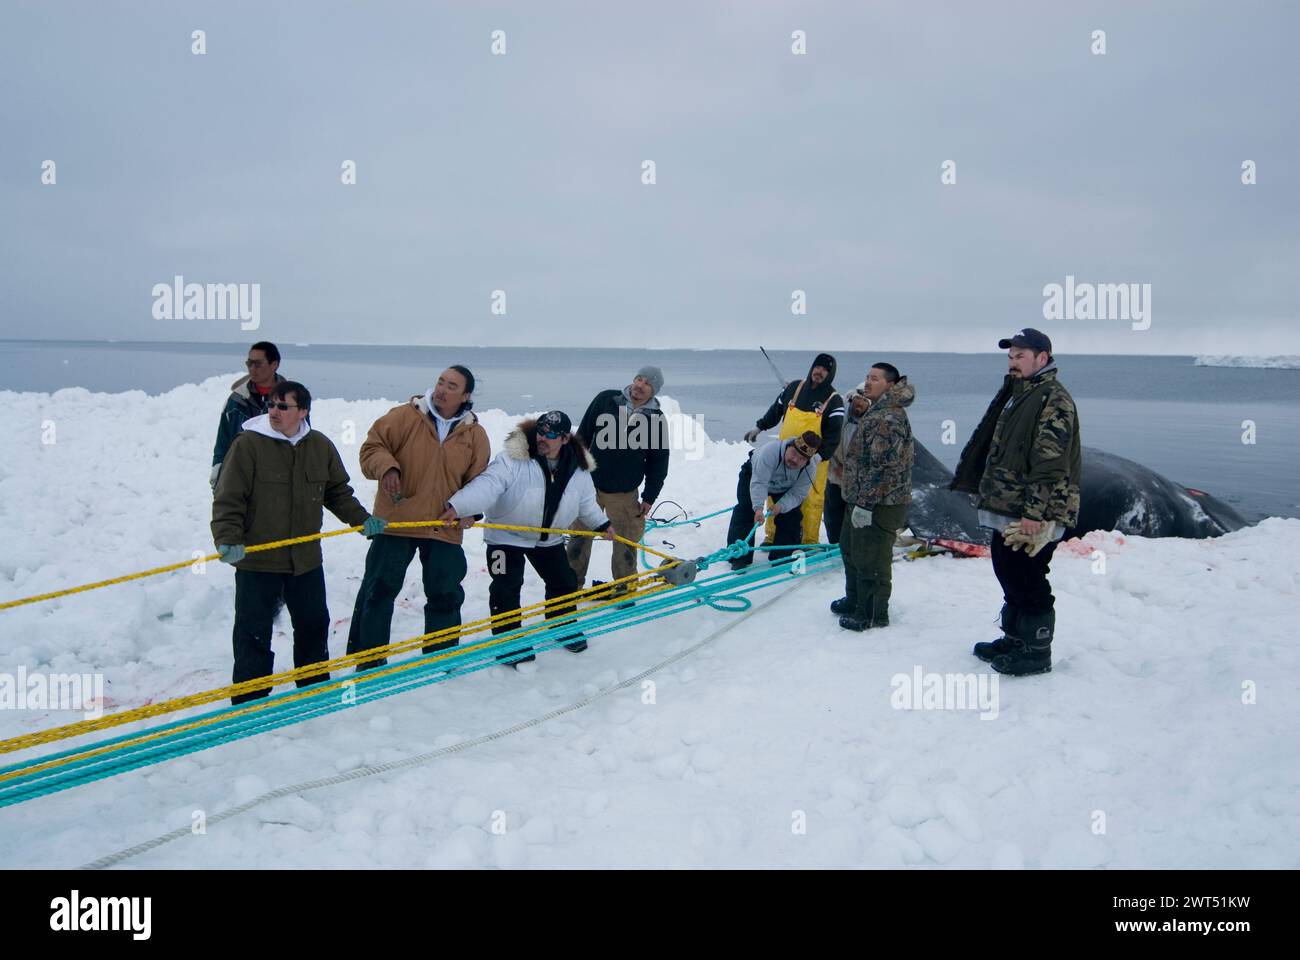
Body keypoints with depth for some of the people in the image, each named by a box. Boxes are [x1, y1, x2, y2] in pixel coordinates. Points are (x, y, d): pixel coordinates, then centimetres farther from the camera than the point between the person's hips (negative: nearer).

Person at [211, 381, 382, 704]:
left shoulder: (320, 446, 3)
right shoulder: (248, 445, -11)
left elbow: (338, 492, 16)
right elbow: (228, 500, -12)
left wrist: (362, 519, 8)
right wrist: (228, 540, -24)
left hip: (306, 559, 5)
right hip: (257, 560, -5)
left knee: (313, 624, 18)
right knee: (254, 632, 2)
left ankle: (315, 687, 37)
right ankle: (249, 701, 16)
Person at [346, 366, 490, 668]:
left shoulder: (475, 434, 1)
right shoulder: (405, 416, -6)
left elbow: (478, 480, 6)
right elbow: (372, 446, -2)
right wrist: (386, 468, -21)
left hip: (444, 529, 2)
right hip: (395, 521, -2)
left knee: (446, 594, 9)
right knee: (379, 588, 5)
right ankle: (368, 658, 19)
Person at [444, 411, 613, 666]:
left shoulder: (578, 468, -7)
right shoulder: (513, 459, -24)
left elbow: (586, 502, 10)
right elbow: (487, 485, -36)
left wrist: (601, 523, 4)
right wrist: (458, 506, -49)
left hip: (549, 538, 5)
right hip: (506, 536, -5)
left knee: (564, 582, 14)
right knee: (506, 588, -7)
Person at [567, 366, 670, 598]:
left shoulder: (657, 420, -3)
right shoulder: (606, 400, -4)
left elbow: (659, 462, 2)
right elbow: (583, 435, 3)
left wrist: (649, 497, 0)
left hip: (624, 494, 0)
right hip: (589, 485, 0)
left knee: (627, 541, 7)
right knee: (580, 536, 8)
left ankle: (625, 588, 24)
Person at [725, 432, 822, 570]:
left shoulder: (810, 468, -31)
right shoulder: (771, 450, -46)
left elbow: (797, 494, -25)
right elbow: (758, 482, -48)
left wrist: (781, 506, -44)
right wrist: (758, 507, -59)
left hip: (784, 488, 3)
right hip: (753, 474, -3)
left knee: (792, 516, -6)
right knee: (745, 510, -15)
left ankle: (781, 557, 7)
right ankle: (739, 558, -12)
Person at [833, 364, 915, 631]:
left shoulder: (889, 418, -20)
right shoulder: (878, 412, 16)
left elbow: (884, 466, -26)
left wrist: (865, 503, -26)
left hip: (880, 505, -11)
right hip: (860, 500, 11)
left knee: (870, 559, -2)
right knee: (852, 551, 23)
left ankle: (872, 614, 10)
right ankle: (855, 601, 39)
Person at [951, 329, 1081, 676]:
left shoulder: (1054, 399, -14)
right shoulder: (1016, 394, 18)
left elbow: (1051, 463, -22)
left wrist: (1033, 514, -25)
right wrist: (990, 495, 23)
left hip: (1033, 517, -10)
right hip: (1005, 512, 10)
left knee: (1028, 582, -3)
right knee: (1009, 575, 17)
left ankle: (1036, 651, 8)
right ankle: (1014, 639, 30)